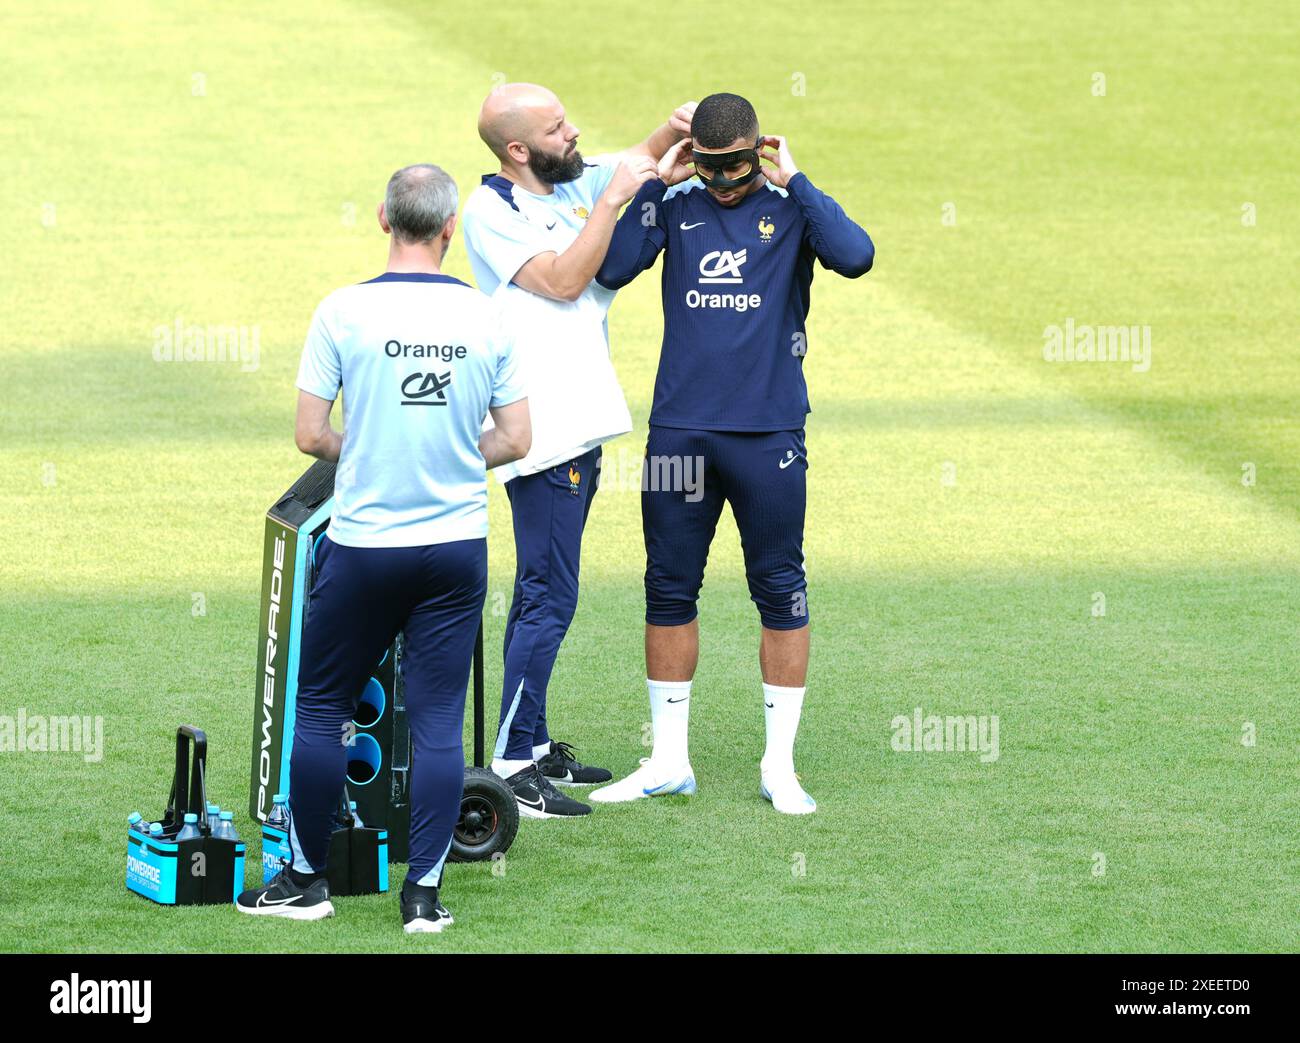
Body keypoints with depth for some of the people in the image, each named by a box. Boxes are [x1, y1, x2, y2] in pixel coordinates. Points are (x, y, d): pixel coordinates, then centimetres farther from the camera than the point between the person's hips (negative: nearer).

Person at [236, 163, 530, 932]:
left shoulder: (346, 312, -8)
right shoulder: (487, 319, -2)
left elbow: (310, 435, -6)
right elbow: (515, 440, 3)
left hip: (365, 544, -2)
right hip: (457, 546, 2)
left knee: (323, 704, 11)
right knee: (438, 720, 5)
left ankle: (307, 878, 17)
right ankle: (425, 890, 3)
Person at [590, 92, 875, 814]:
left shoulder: (789, 207, 2)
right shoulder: (677, 206, 8)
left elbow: (855, 257, -17)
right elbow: (612, 269, -5)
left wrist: (792, 181, -12)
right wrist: (656, 183, -5)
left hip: (768, 432, -2)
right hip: (679, 427, 2)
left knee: (779, 591, 2)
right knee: (669, 590, 6)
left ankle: (780, 763, 10)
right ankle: (669, 761, 16)